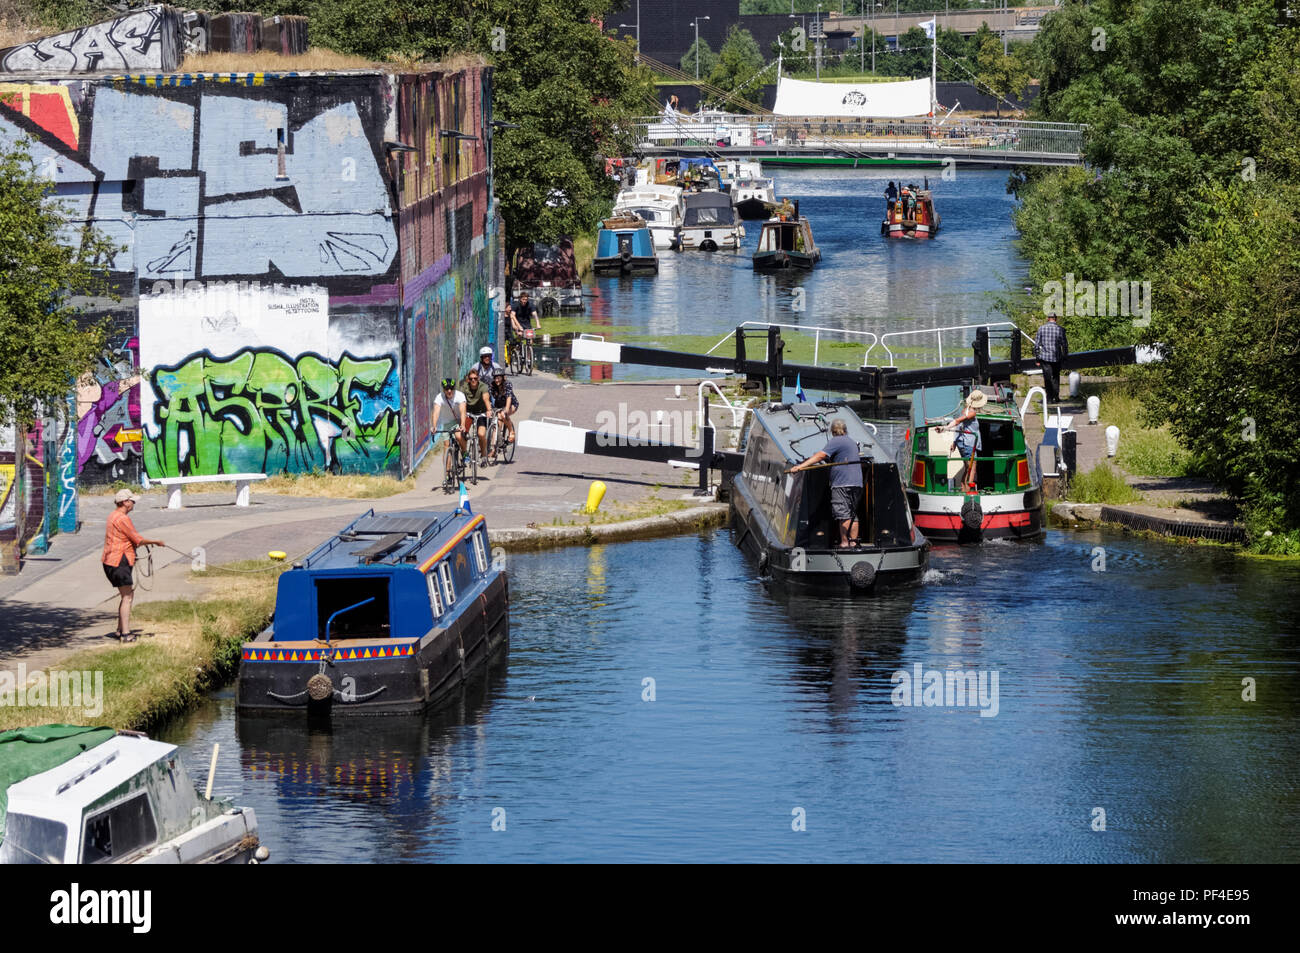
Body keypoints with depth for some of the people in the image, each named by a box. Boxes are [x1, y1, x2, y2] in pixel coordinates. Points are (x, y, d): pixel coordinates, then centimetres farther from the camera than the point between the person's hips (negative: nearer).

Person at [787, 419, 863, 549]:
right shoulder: (851, 442, 23)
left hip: (843, 483, -9)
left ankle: (844, 542, -14)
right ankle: (853, 542, 8)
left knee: (843, 514, -10)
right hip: (857, 483, 9)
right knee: (852, 514, 10)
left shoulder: (835, 441, -5)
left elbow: (821, 455, -15)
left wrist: (801, 466, -20)